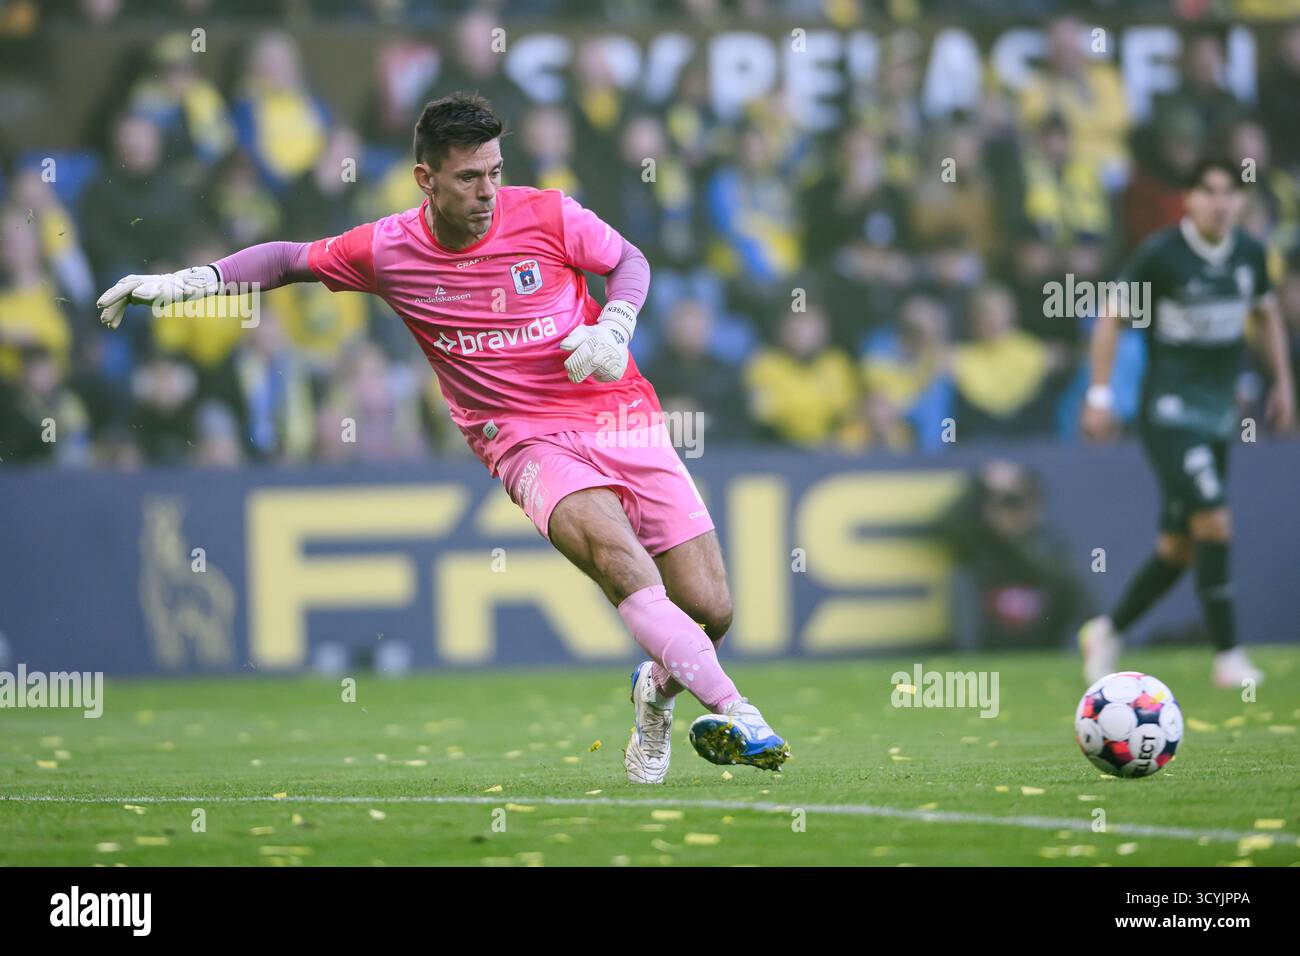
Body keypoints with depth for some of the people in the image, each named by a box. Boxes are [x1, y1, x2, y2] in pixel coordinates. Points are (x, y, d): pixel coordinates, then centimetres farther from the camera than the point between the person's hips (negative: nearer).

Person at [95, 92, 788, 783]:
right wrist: (189, 280, 5)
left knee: (709, 610, -7)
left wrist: (612, 329, -7)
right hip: (530, 440, -1)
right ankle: (733, 710, -34)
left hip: (621, 415, 1)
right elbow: (291, 258, 13)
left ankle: (658, 689, 29)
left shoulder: (548, 217, -5)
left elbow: (628, 261, 12)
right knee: (612, 547, -34)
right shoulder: (388, 250, -4)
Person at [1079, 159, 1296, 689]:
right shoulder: (1161, 252, -13)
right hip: (1169, 411, -6)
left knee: (1180, 546, 9)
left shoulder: (1249, 253, 3)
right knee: (1215, 522, -18)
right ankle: (1228, 656, -11)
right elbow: (1110, 316, -5)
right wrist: (1100, 394, -9)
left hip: (1218, 414, 6)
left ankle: (1107, 631, 27)